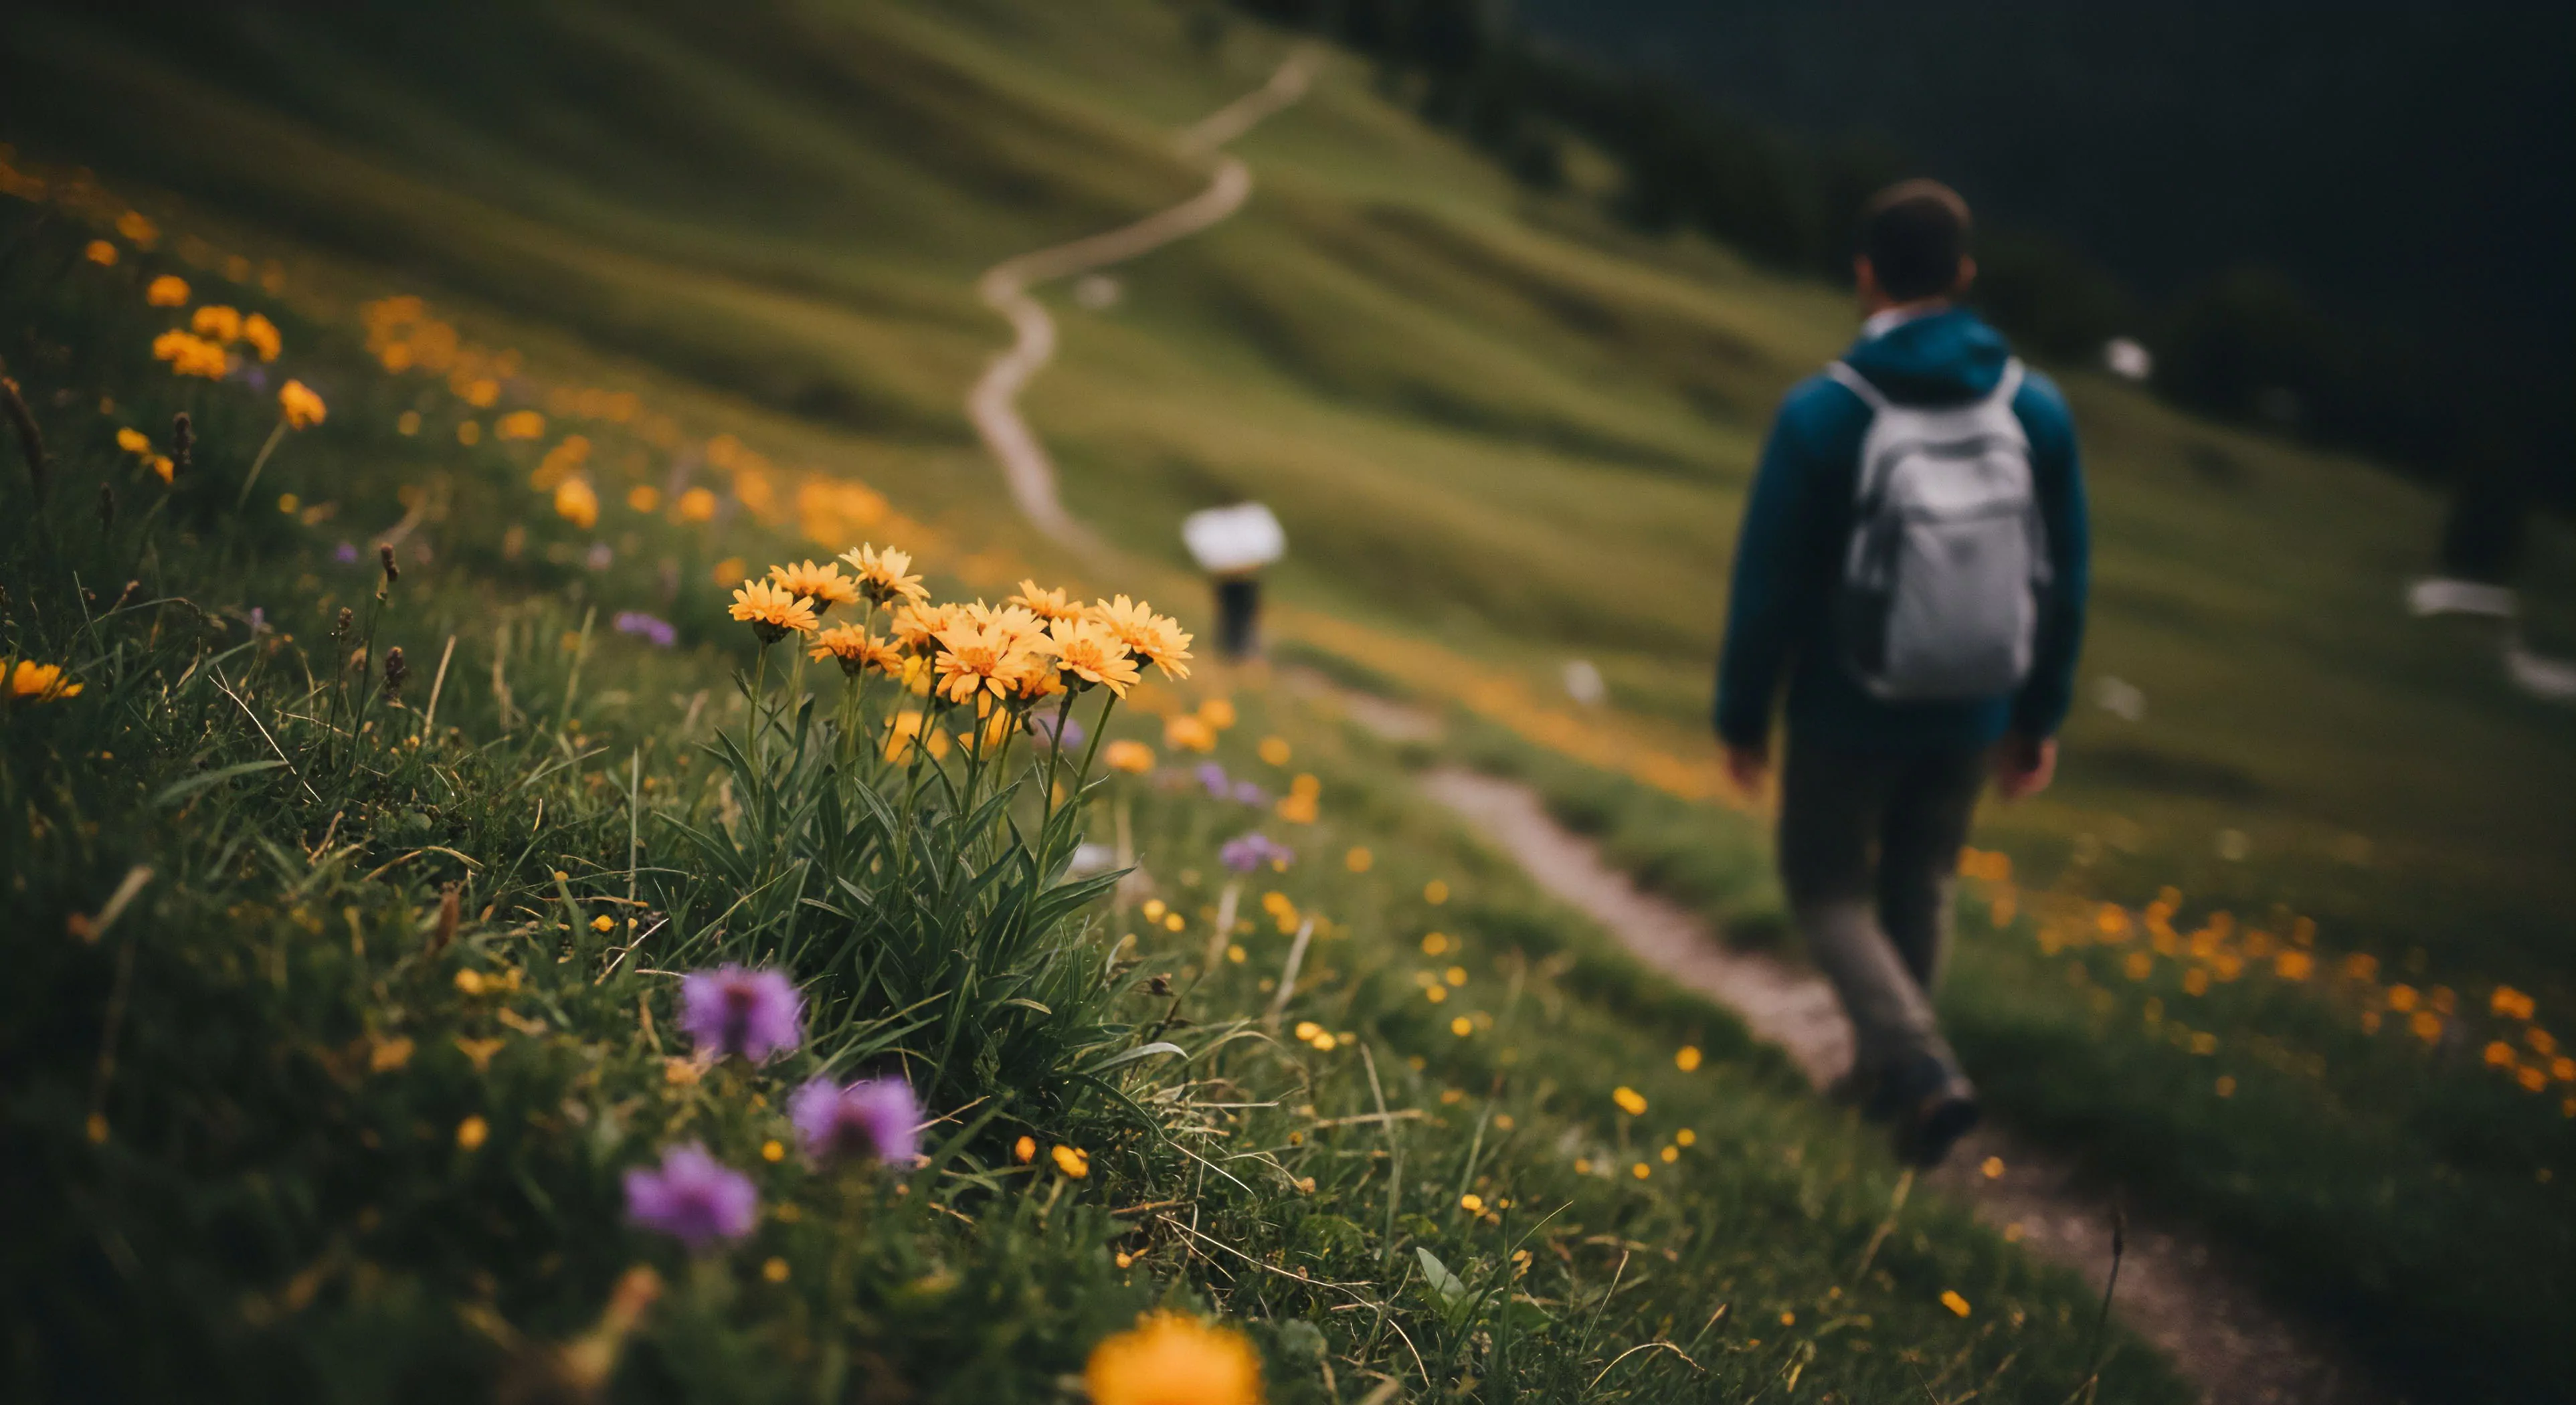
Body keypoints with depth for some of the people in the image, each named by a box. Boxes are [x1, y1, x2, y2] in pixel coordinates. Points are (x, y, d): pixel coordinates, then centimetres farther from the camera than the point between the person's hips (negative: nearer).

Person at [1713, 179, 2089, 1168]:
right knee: (1919, 889, 22)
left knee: (1827, 889, 13)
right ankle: (1885, 1070, 35)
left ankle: (1923, 1070, -6)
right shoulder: (2037, 410, -6)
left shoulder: (1821, 414, -17)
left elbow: (1768, 579, -12)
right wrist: (2039, 717, 14)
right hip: (1971, 715, 4)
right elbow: (2063, 582, 2)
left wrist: (1742, 716, 0)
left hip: (1848, 714, -4)